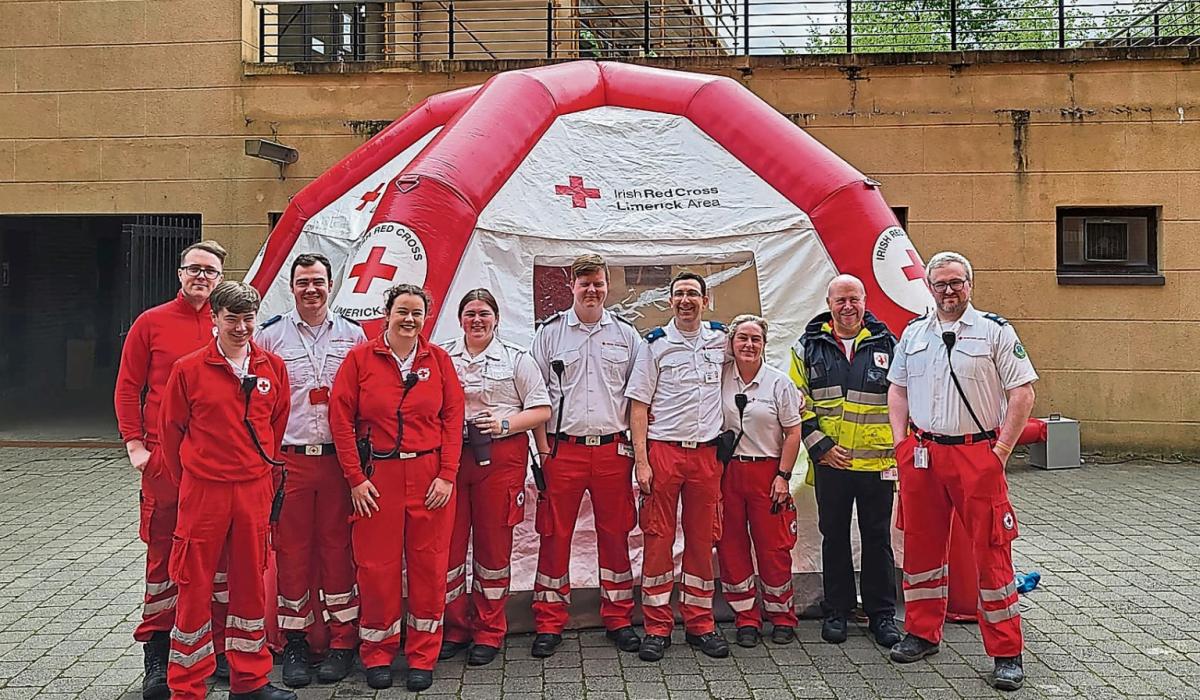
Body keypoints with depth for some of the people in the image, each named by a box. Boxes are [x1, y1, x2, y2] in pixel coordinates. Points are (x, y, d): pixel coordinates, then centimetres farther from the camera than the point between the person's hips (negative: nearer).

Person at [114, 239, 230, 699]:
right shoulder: (151, 323, 4)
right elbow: (128, 388, 4)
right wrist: (135, 444, -4)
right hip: (164, 456, -1)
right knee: (163, 552, 5)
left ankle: (222, 649, 21)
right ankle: (157, 657, 17)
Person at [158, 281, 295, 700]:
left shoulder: (273, 367, 3)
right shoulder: (189, 369, -4)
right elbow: (171, 429, 4)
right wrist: (186, 480, 10)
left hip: (255, 489, 3)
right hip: (204, 490, -2)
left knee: (251, 582, 12)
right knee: (194, 587, 4)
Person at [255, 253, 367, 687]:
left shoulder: (353, 335, 8)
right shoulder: (269, 335, 5)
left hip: (339, 457, 0)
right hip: (289, 457, 0)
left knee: (338, 547, 4)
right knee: (292, 550, 4)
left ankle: (342, 642, 15)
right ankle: (295, 644, 16)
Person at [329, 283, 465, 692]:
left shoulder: (438, 359, 5)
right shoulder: (360, 358, 1)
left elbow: (452, 418, 3)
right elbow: (341, 418, -1)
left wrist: (447, 474, -5)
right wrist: (356, 477, -6)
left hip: (430, 477, 1)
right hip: (377, 476, -1)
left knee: (429, 564, 6)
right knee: (377, 566, 4)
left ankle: (422, 657, 20)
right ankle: (377, 655, 22)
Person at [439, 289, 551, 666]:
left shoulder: (517, 359, 7)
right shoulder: (442, 356, 11)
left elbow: (541, 411, 3)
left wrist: (504, 424, -11)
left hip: (500, 458, -1)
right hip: (450, 457, 2)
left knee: (493, 545, 4)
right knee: (448, 543, 2)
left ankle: (489, 632, 16)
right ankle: (454, 628, 18)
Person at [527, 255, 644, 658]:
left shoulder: (626, 334, 9)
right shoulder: (550, 333, 5)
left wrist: (637, 447, 3)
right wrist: (543, 448, -2)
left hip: (613, 449, 1)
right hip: (563, 449, -1)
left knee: (615, 535, 8)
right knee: (554, 536, 2)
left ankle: (618, 619, 21)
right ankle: (549, 624, 14)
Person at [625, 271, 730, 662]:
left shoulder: (720, 339, 9)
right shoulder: (655, 344, 0)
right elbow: (639, 405, -2)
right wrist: (640, 461, -10)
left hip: (707, 453, 3)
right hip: (662, 451, -3)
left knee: (703, 540, 8)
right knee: (658, 539, 0)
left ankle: (700, 625, 19)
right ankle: (657, 628, 10)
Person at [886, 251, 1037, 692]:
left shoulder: (995, 331, -1)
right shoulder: (913, 333, 11)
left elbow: (1022, 393, -4)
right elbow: (898, 390, 17)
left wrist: (1001, 450, -9)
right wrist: (900, 442, 6)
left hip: (978, 454, -4)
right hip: (921, 455, 4)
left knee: (991, 551, -2)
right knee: (920, 547, 11)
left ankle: (1007, 654, 9)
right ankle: (922, 634, 27)